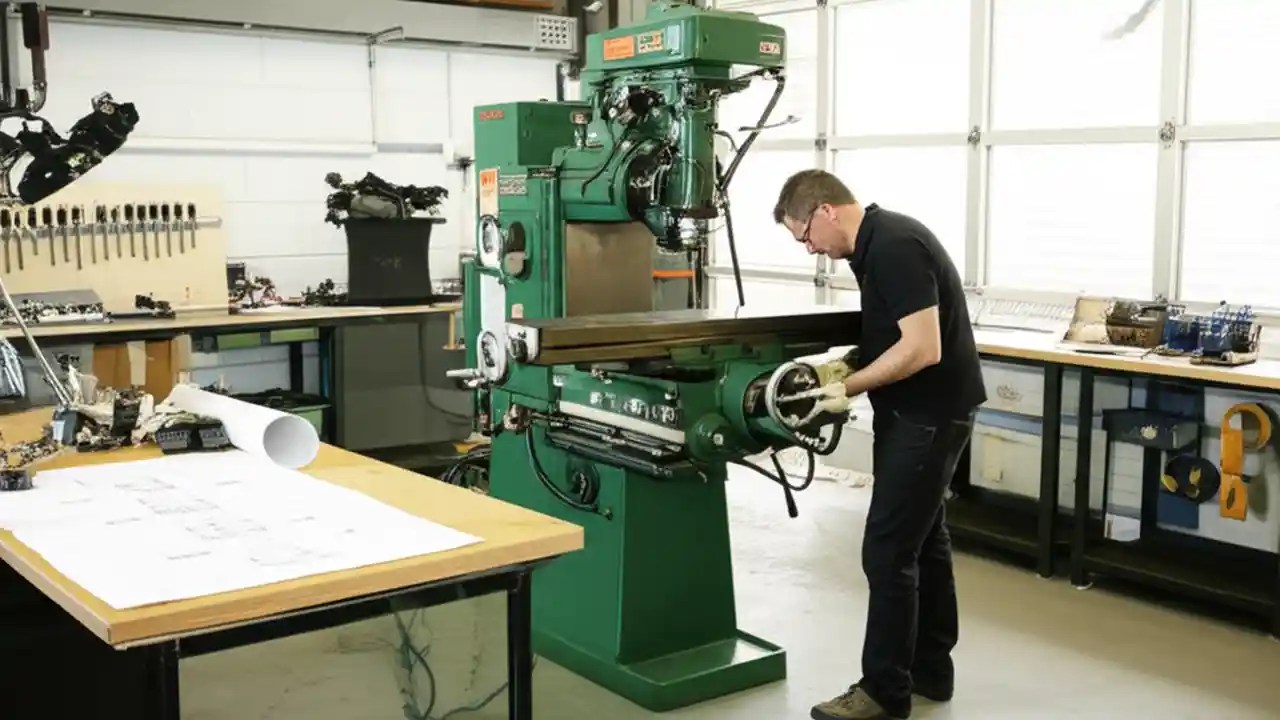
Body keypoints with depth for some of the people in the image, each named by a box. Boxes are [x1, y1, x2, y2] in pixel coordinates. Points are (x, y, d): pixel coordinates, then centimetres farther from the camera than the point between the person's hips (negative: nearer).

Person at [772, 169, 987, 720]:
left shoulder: (894, 247, -22)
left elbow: (923, 348, -27)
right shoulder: (878, 242, 10)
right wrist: (849, 366, 5)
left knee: (888, 551, -5)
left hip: (929, 415, -11)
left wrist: (851, 386, -19)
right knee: (923, 539, 17)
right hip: (920, 412, 11)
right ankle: (930, 669, 28)